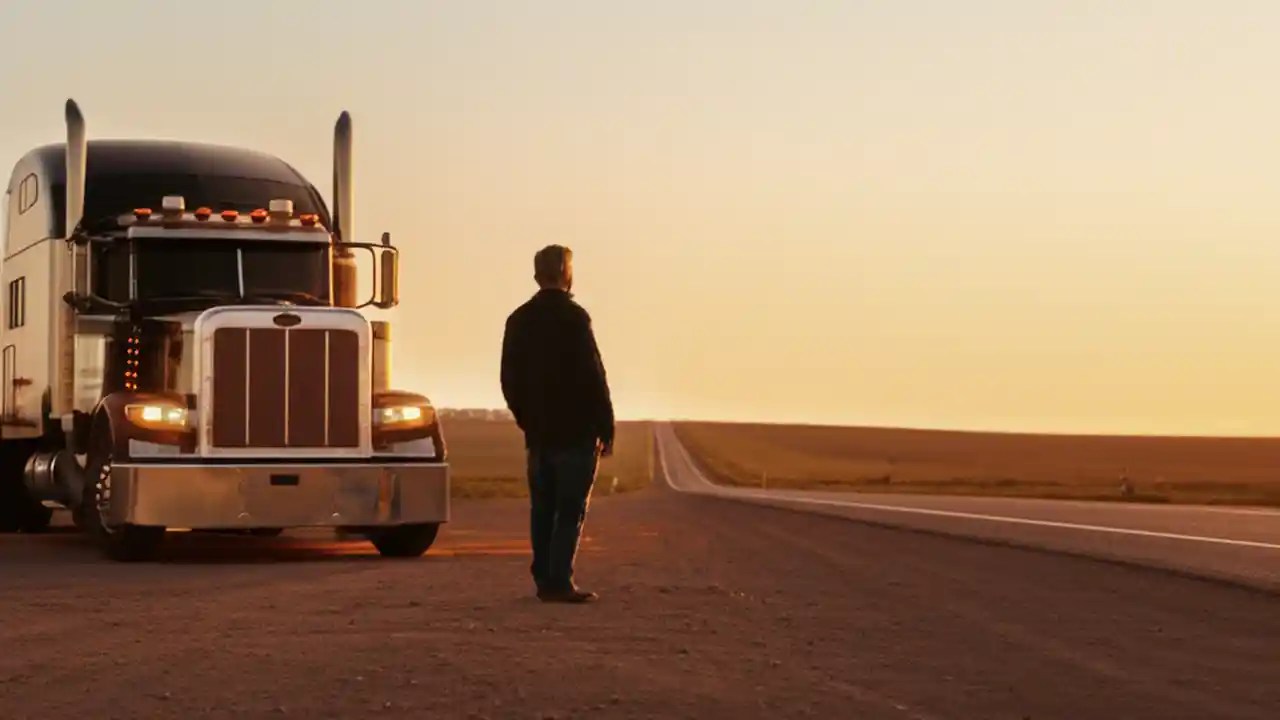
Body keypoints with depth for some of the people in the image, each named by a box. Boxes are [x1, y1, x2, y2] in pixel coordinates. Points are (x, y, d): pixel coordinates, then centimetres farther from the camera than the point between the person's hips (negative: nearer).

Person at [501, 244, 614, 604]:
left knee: (543, 508, 11)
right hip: (575, 432, -6)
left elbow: (510, 379, 13)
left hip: (538, 434, 6)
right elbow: (593, 377, -13)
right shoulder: (573, 317, -11)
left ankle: (544, 580, 14)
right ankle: (559, 582, -8)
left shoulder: (519, 320, 9)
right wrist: (606, 428, -6)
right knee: (570, 510, -4)